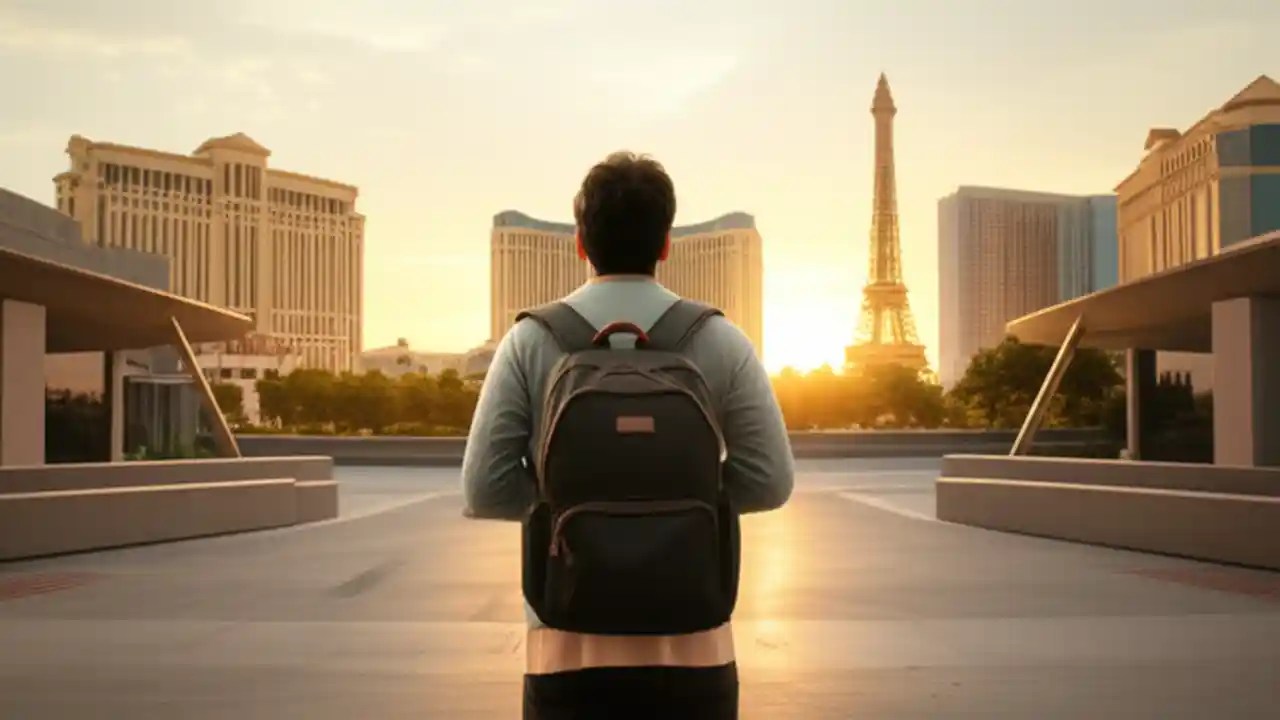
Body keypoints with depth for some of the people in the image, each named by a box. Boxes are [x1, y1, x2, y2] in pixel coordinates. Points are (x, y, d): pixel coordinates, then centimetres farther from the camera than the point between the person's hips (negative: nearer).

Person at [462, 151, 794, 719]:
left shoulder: (530, 341, -2)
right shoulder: (720, 339, 0)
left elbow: (486, 489, -6)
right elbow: (770, 480, -2)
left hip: (569, 642, 0)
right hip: (691, 643, 1)